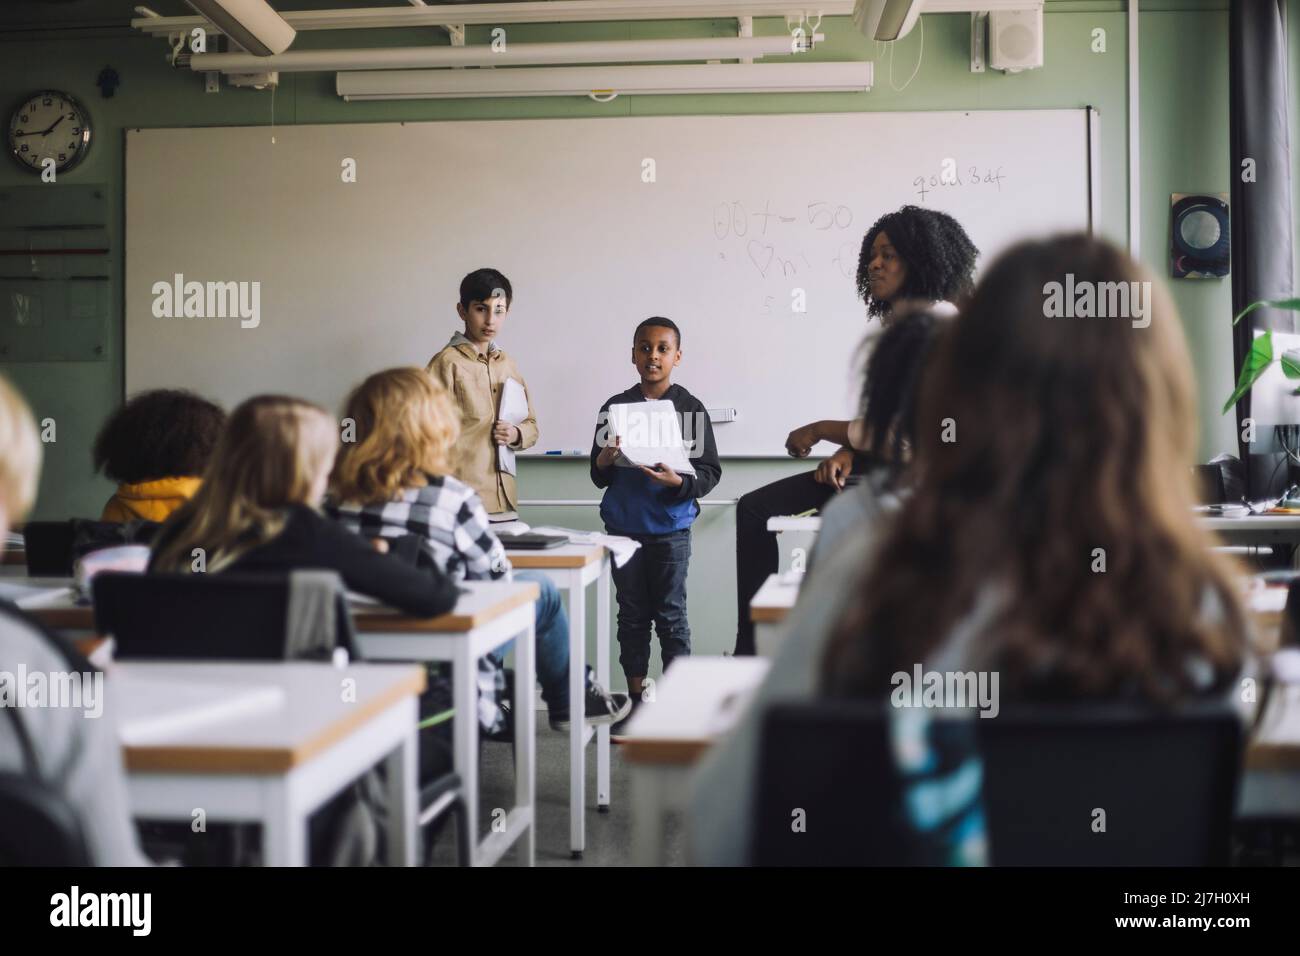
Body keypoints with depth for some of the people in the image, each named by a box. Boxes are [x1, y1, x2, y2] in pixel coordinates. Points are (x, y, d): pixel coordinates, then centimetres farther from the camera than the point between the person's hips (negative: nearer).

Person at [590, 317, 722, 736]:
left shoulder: (690, 409, -3)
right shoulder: (615, 407, 5)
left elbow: (710, 472, -4)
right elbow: (599, 477, 8)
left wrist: (677, 482, -22)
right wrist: (604, 462, -14)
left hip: (671, 530, -3)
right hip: (624, 527, 3)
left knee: (671, 616, 3)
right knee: (632, 616, 11)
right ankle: (636, 701, 20)